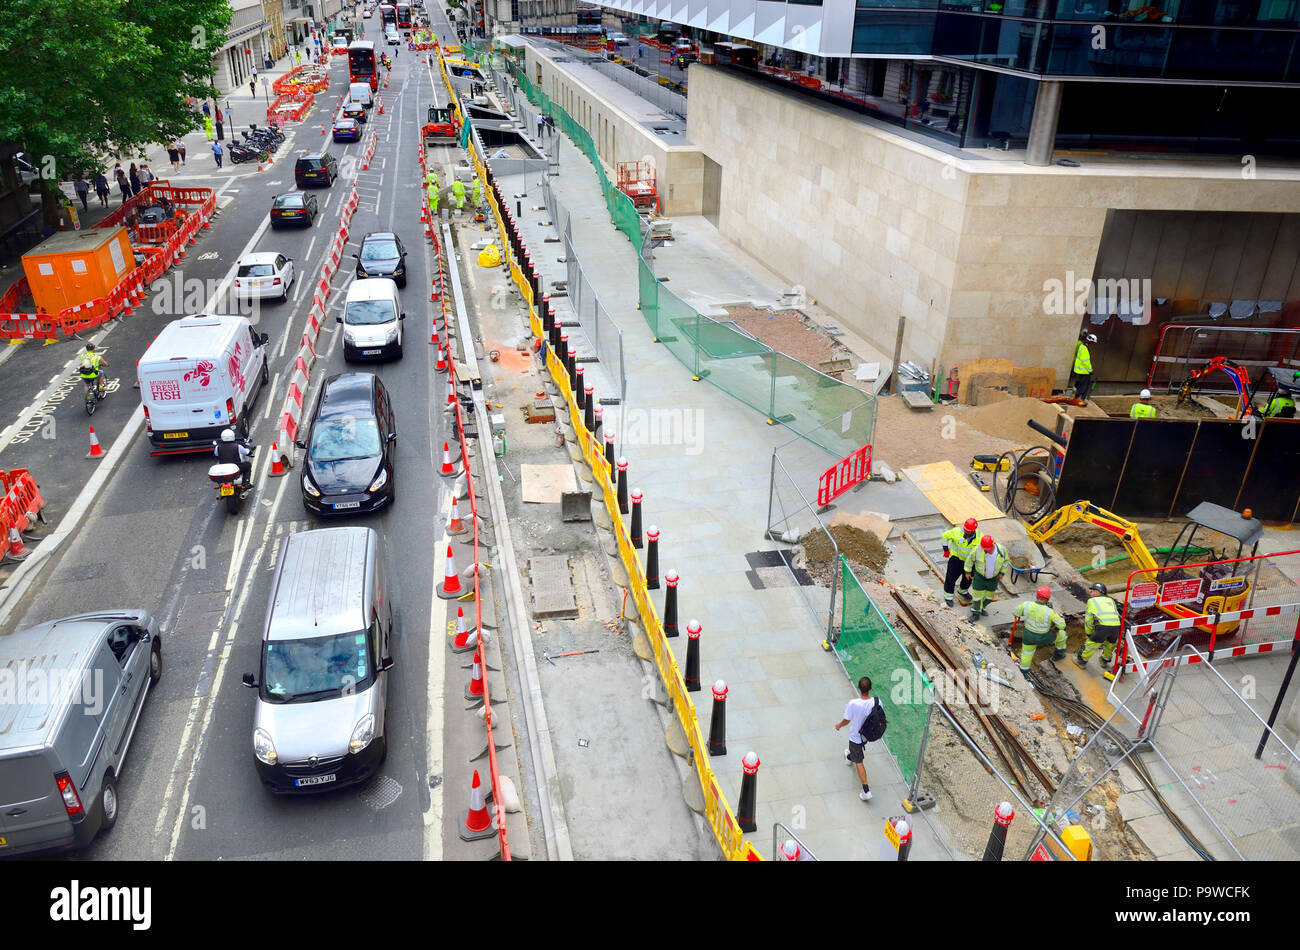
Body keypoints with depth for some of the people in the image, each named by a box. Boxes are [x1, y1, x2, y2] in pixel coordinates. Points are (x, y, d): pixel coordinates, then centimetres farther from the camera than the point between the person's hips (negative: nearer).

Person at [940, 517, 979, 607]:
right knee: (951, 577, -4)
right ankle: (948, 596, 13)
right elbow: (945, 536, -9)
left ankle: (963, 591, 47)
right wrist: (946, 549, -9)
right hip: (956, 557, -3)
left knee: (968, 578, 18)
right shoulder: (957, 532, -25)